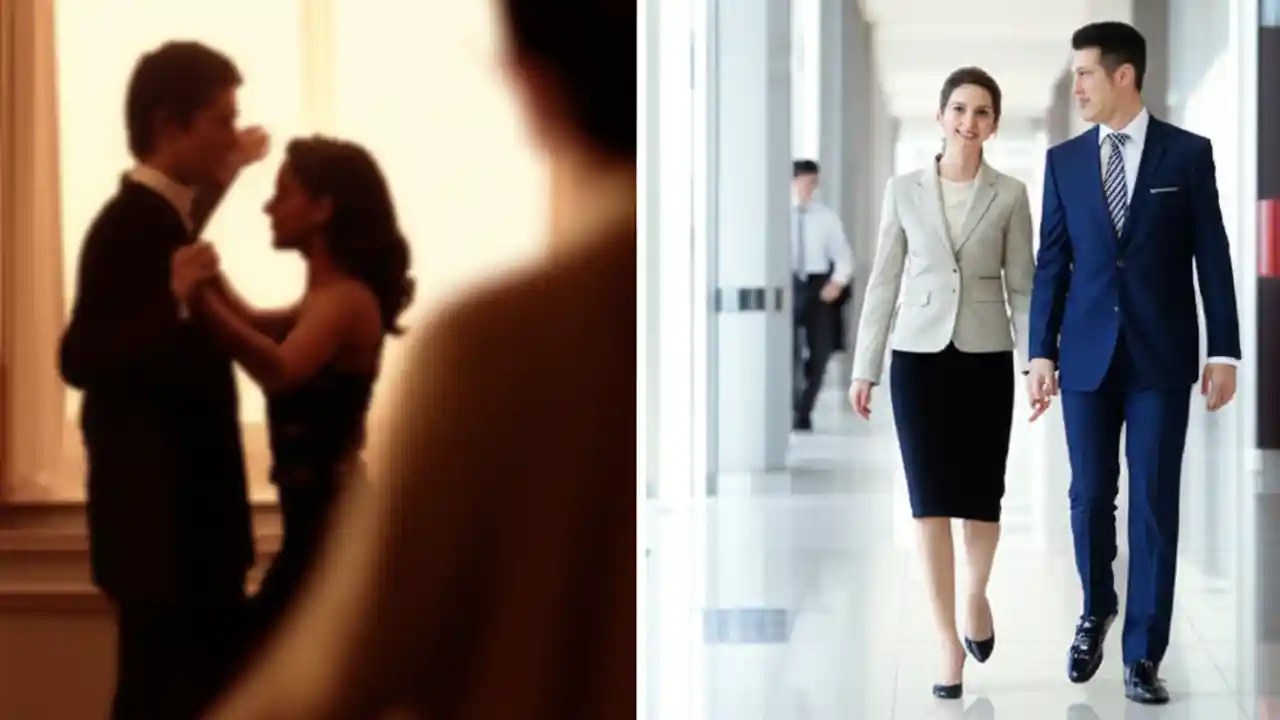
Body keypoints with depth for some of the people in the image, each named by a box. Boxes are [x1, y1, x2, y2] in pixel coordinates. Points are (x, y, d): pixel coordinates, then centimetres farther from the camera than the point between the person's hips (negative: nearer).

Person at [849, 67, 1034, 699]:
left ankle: (977, 596, 36)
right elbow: (883, 281, 5)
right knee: (931, 500, -5)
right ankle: (949, 645, -2)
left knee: (982, 496, 6)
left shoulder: (1009, 196, 3)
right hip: (919, 355, 0)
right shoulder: (904, 190, 3)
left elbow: (1022, 285, 4)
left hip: (986, 357, 0)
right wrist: (865, 367, 2)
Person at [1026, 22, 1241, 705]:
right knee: (1090, 496, 5)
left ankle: (1143, 655, 3)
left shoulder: (1188, 154, 0)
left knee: (1154, 502, -2)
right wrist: (1041, 353, 0)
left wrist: (1224, 351, -4)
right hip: (1087, 353, 2)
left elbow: (1212, 257, 0)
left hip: (1162, 355, -2)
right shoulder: (1064, 160, 7)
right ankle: (1097, 611, 31)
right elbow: (1052, 263, 6)